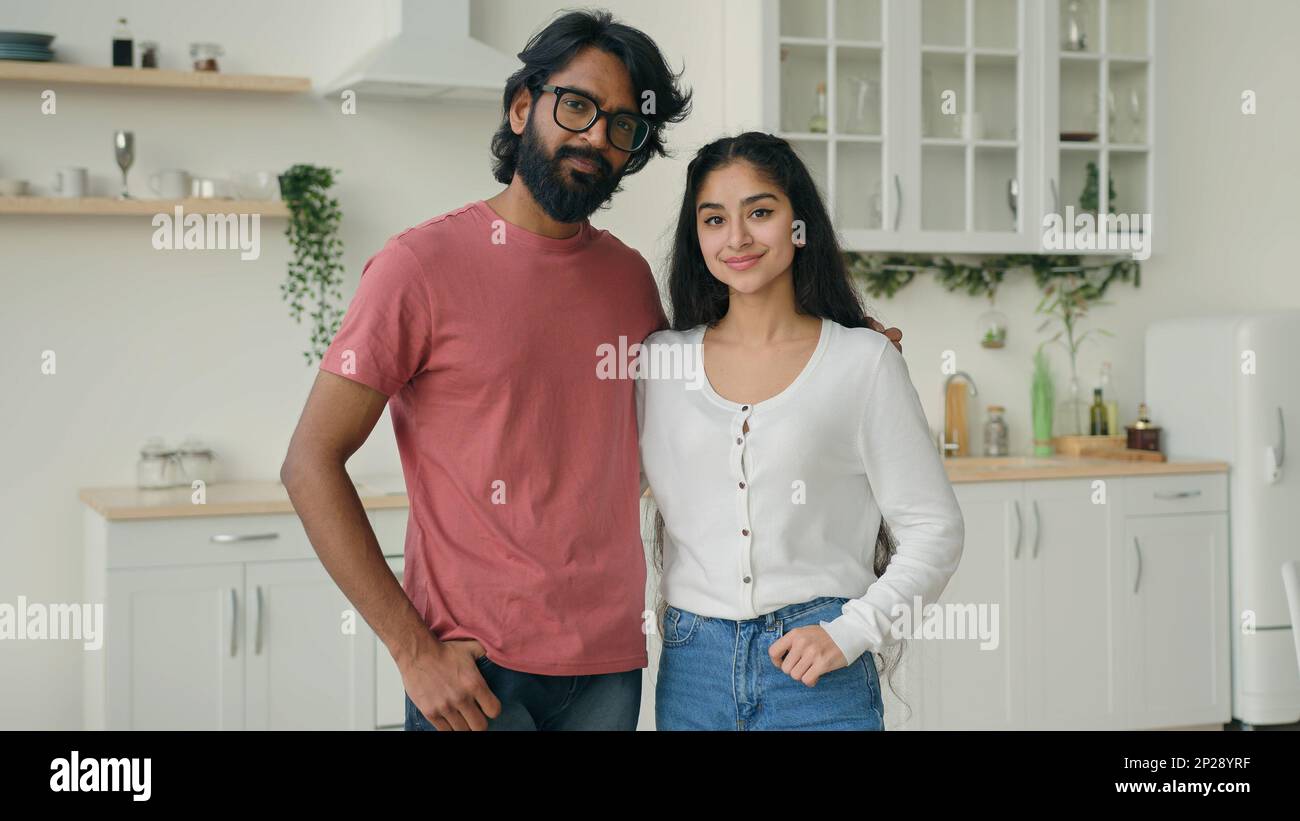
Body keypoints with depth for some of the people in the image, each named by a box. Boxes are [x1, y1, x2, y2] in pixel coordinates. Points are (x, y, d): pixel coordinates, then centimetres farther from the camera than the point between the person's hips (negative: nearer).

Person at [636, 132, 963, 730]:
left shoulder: (863, 361, -3)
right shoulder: (657, 360, 4)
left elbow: (934, 531, -1)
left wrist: (849, 632, -11)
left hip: (819, 671, -2)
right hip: (692, 667, 2)